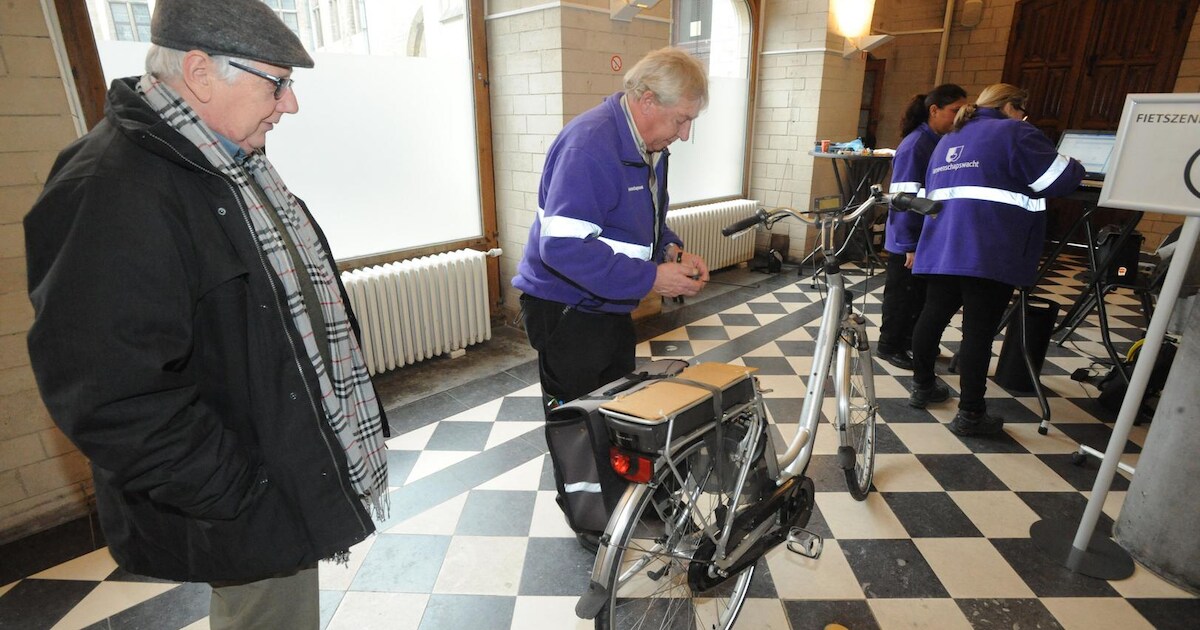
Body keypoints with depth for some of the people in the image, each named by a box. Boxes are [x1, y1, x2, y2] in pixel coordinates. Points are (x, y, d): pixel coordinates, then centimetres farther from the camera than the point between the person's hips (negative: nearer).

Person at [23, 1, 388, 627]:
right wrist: (244, 499, -21)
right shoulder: (109, 194, -25)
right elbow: (113, 398, -28)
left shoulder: (227, 162, 7)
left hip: (296, 464, 9)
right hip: (247, 516, -9)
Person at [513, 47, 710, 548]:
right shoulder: (590, 143, -26)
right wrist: (650, 278, -29)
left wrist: (675, 251, -2)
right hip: (566, 309, -9)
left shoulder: (649, 146, 6)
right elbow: (563, 245, -34)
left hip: (611, 304, 10)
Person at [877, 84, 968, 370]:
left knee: (923, 294, 18)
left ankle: (912, 341, 33)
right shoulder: (915, 145, -17)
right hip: (909, 241, -8)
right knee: (901, 295, 5)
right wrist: (911, 246, -21)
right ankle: (890, 346, 20)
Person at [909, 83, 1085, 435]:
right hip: (989, 253, -7)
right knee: (979, 329, -5)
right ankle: (970, 414, 0)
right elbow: (1058, 180, -2)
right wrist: (1077, 169, 17)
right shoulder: (1014, 132, 1)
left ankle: (922, 386, 24)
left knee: (933, 315, 13)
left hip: (942, 246, 7)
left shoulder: (950, 139, 24)